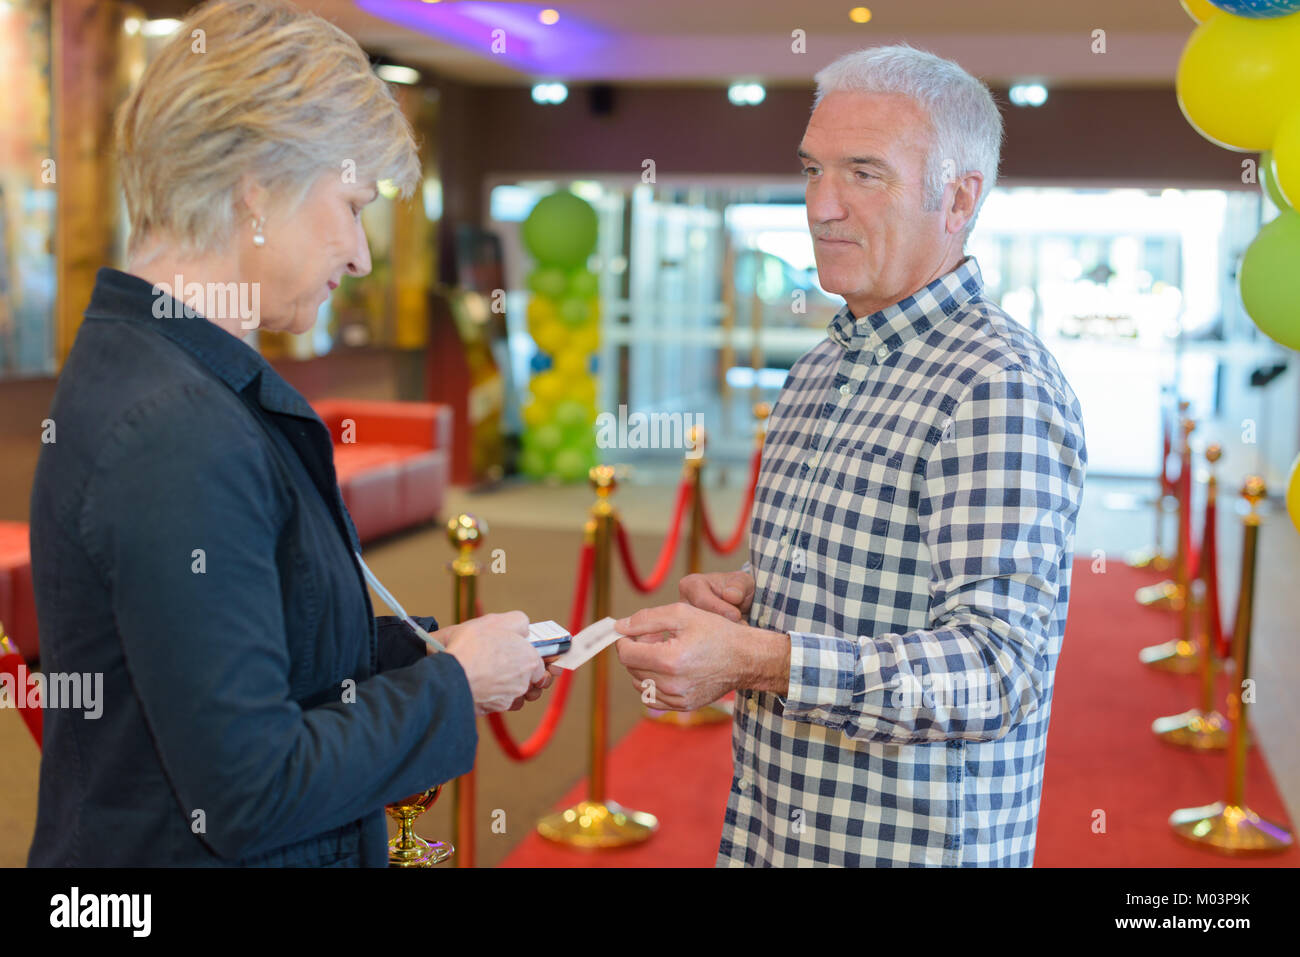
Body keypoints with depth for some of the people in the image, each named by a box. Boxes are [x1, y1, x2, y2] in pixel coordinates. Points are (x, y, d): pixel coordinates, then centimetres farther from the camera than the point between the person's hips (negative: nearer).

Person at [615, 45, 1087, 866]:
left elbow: (1000, 669, -27)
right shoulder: (820, 370, 9)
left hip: (917, 844, -7)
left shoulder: (1001, 389, -19)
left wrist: (755, 660, -35)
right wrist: (744, 593, -2)